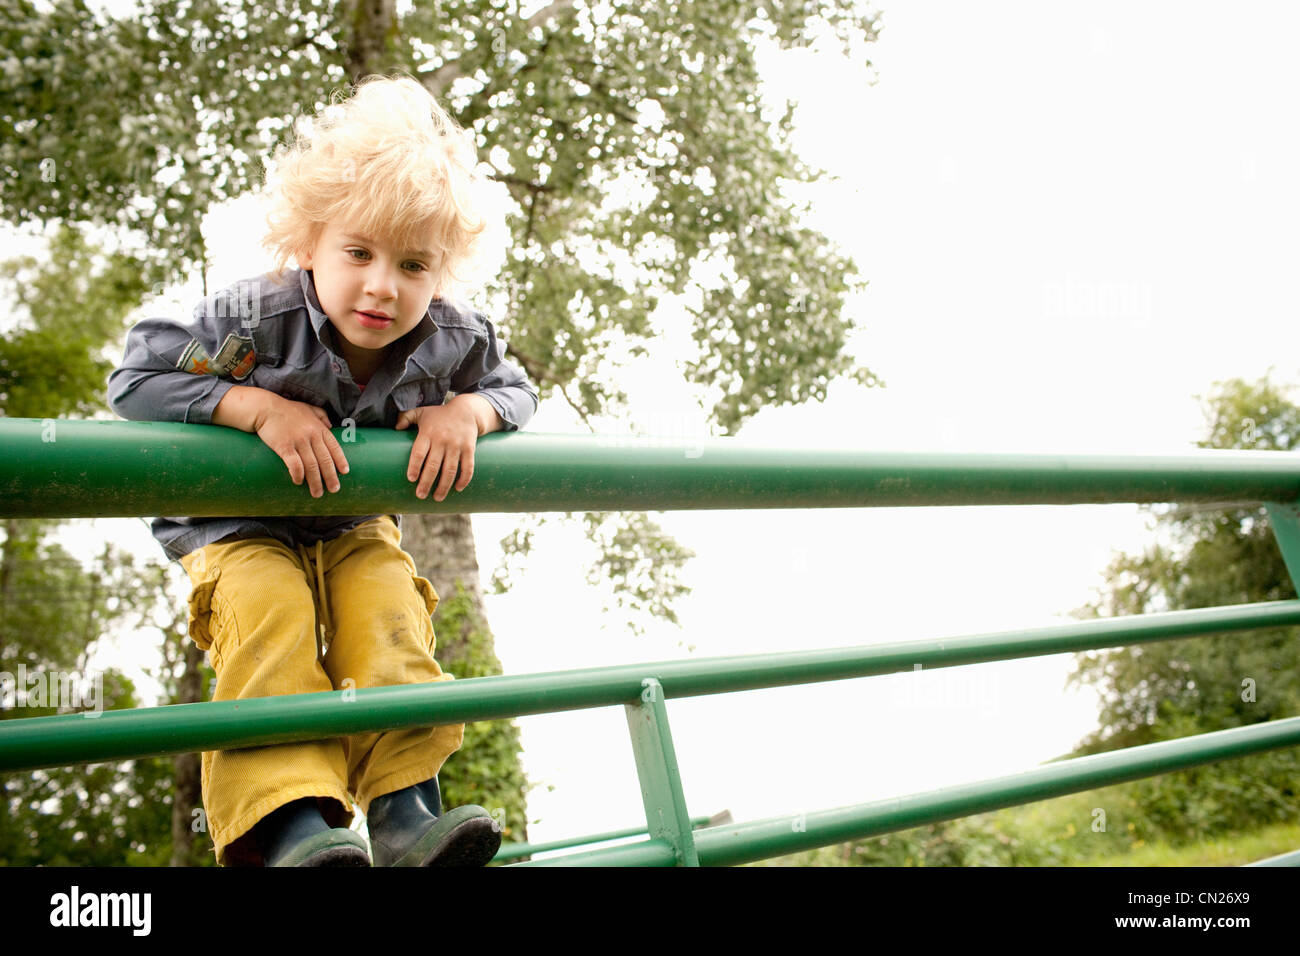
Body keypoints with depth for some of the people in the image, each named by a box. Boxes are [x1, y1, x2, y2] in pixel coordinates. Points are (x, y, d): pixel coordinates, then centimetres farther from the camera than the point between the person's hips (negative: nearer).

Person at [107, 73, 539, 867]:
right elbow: (135, 379, -24)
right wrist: (261, 407, -35)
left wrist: (464, 412, -24)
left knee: (390, 614, -23)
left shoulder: (452, 338, -18)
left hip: (356, 524, 3)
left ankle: (405, 809, -23)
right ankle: (291, 818, -37)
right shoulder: (257, 318, -28)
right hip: (239, 524, -3)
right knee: (268, 616, -30)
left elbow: (517, 389, 1)